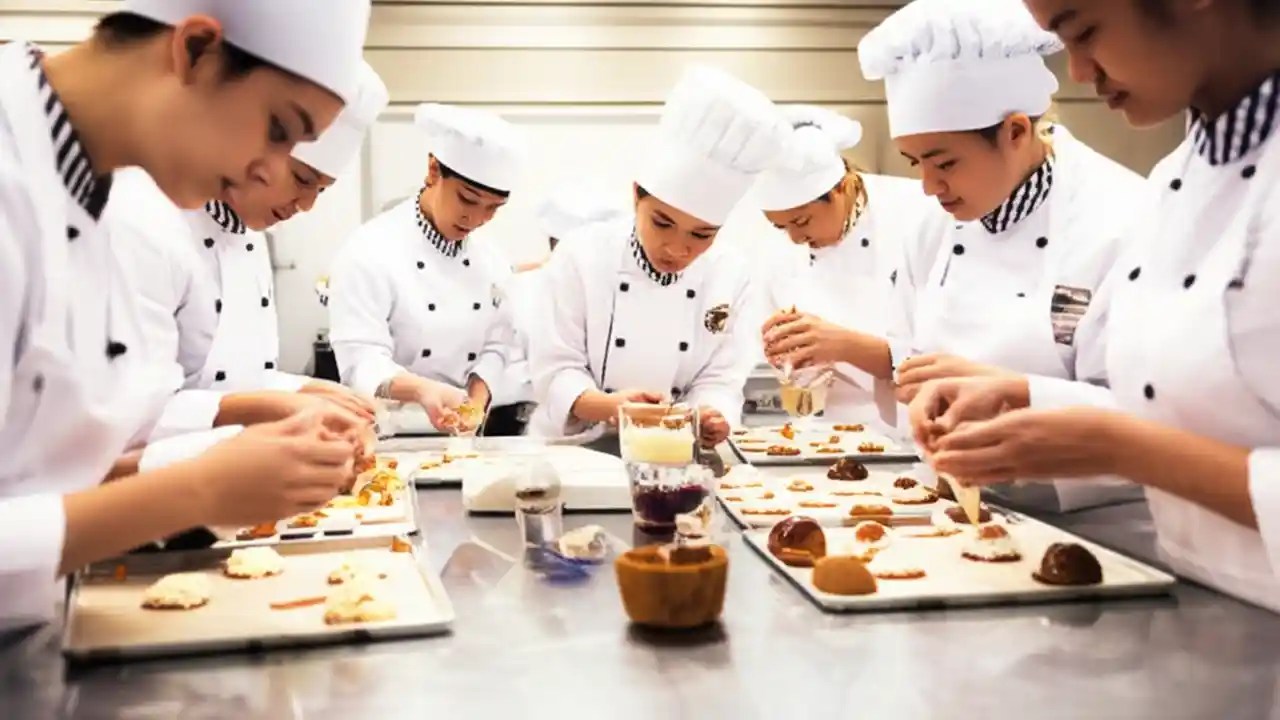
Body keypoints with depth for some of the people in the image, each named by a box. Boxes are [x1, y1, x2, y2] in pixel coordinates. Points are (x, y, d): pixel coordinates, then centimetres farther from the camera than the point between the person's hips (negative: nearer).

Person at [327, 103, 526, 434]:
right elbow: (362, 362, -16)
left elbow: (493, 347, 9)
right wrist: (422, 390, -35)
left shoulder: (491, 262, 7)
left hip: (461, 438, 5)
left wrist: (474, 404, -11)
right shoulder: (370, 251, -10)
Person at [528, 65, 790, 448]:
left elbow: (720, 381, -1)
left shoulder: (731, 278, -2)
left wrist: (710, 418, -22)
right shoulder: (580, 257, -8)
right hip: (576, 448, -1)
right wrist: (610, 406, -27)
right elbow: (554, 370, -9)